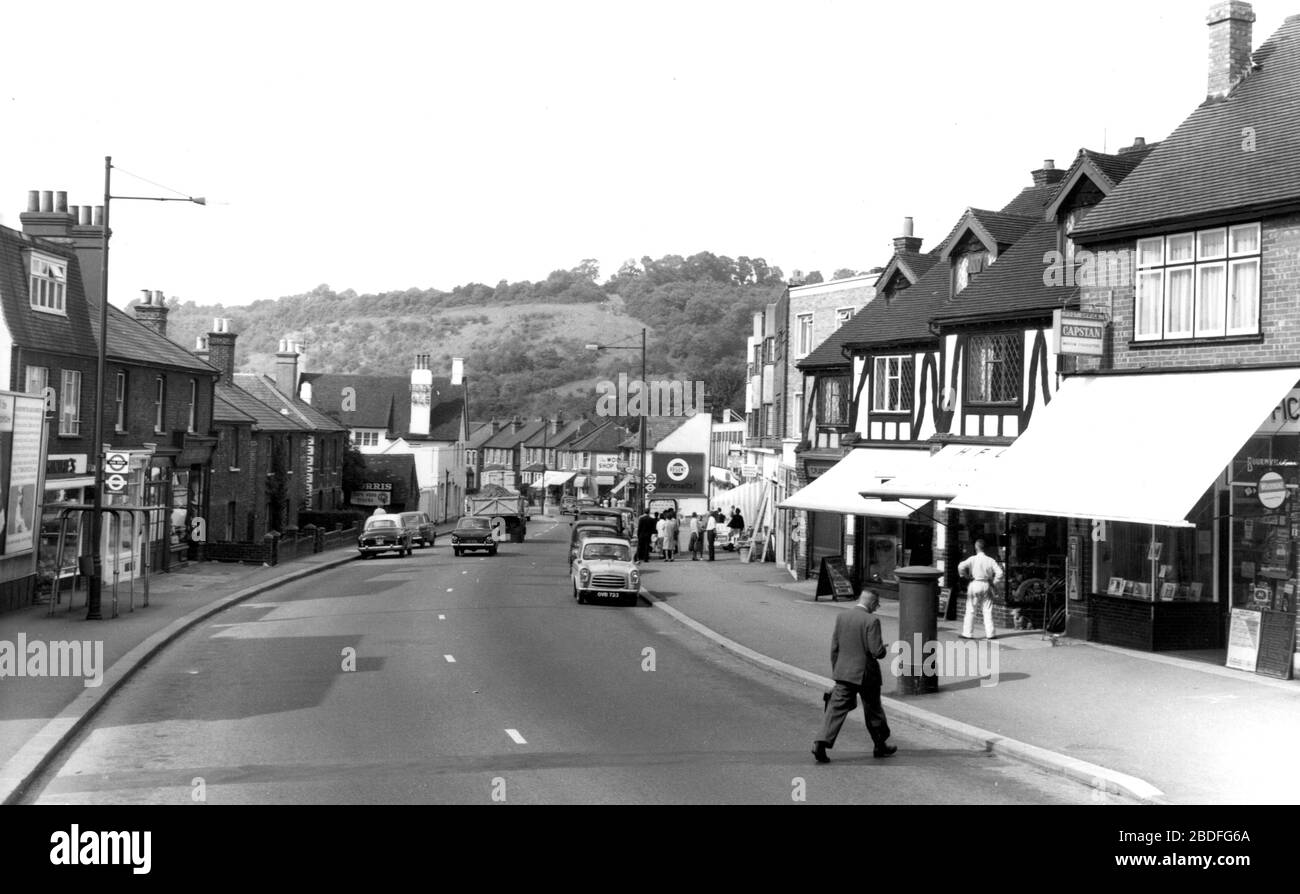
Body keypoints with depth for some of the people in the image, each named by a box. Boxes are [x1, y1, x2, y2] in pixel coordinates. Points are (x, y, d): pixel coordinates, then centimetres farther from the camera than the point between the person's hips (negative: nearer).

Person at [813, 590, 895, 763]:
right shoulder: (871, 621, -16)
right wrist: (883, 647, 4)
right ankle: (881, 746, 29)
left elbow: (834, 648, 7)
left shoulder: (842, 616, 2)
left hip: (843, 674, 4)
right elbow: (877, 652, -19)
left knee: (837, 708, 1)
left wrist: (835, 672, 15)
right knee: (873, 711, 14)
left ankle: (821, 743, -14)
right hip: (866, 674, -4)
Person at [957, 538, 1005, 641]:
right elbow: (1000, 573, -7)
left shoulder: (972, 559, -7)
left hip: (975, 585, -2)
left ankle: (968, 633, 5)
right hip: (986, 586, 2)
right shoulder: (990, 560, -2)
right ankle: (990, 633, 7)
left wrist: (965, 576, -3)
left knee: (971, 610, 5)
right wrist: (994, 583, 5)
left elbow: (961, 566, -19)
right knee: (988, 611, 9)